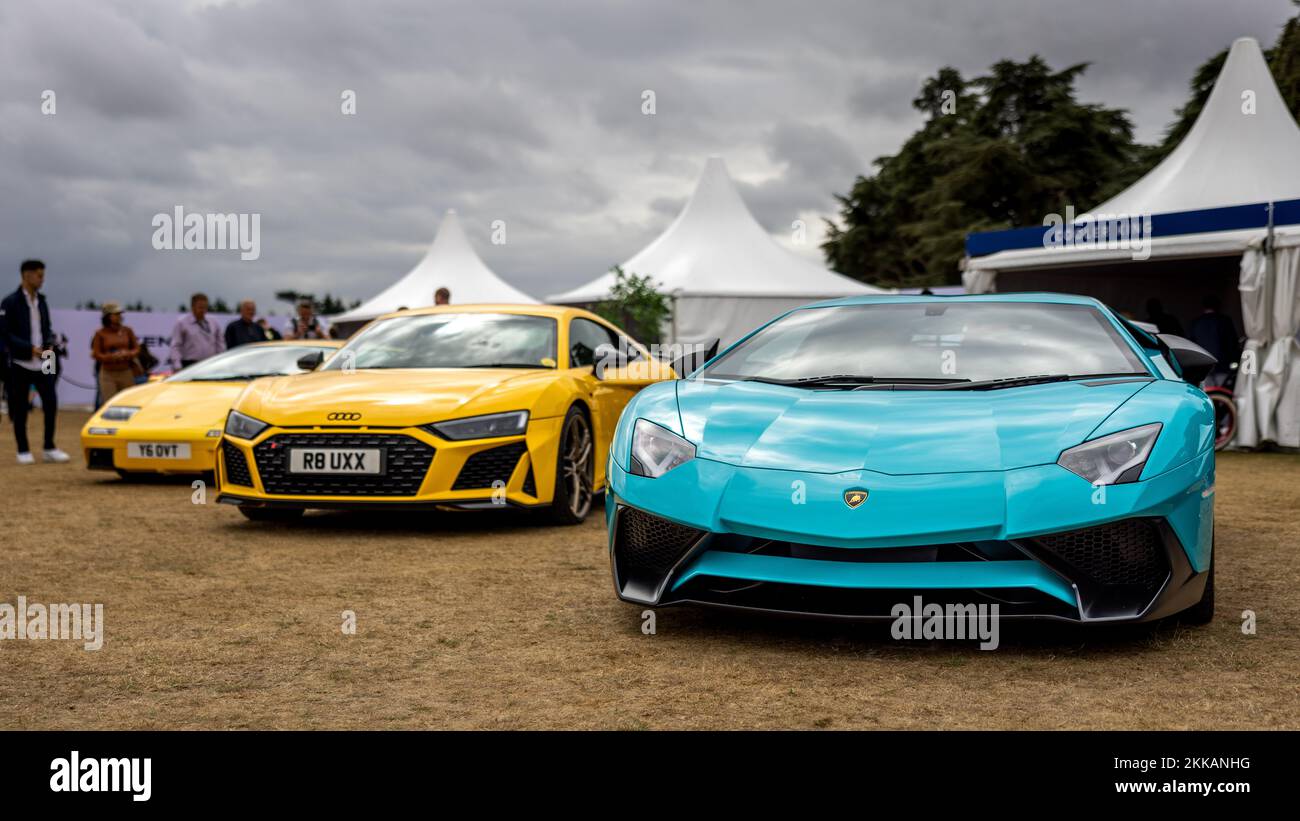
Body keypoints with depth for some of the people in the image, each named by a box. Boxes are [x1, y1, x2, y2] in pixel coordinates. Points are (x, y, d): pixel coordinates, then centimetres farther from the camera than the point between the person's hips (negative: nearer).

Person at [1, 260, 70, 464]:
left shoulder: (41, 301, 13)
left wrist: (49, 346, -3)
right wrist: (31, 349, -19)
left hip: (42, 363, 4)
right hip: (20, 363, -4)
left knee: (51, 403, -3)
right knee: (20, 408, 3)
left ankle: (49, 448, 8)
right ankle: (23, 451, 13)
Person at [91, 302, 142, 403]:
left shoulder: (127, 331, 8)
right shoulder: (100, 334, 0)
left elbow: (137, 349, 9)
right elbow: (97, 355, -3)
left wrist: (128, 354, -12)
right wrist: (114, 357, -16)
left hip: (126, 373, 3)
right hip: (108, 375, -3)